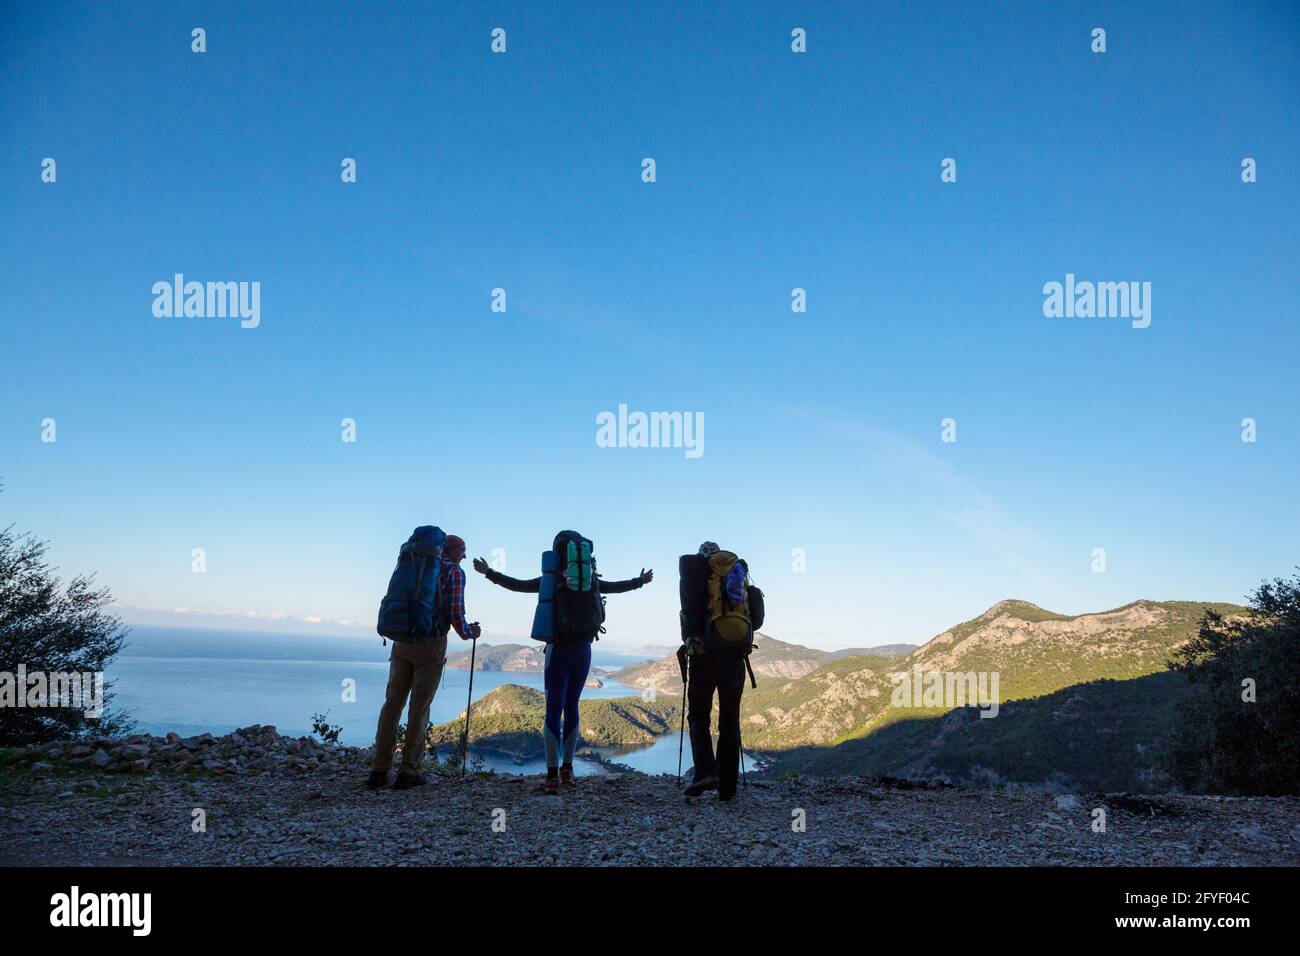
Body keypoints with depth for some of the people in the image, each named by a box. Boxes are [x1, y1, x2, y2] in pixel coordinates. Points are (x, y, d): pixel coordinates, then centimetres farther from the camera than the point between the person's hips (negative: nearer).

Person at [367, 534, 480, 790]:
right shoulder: (454, 571, -2)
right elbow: (456, 614, -10)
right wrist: (469, 633, 9)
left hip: (402, 642, 5)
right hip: (431, 644, -5)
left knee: (392, 703, 6)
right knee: (419, 708, 1)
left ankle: (379, 771, 3)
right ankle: (408, 772, 2)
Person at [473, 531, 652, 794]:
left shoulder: (551, 580, -3)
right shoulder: (592, 581, 3)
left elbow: (518, 585, 2)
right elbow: (617, 587, 19)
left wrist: (488, 572, 12)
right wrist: (640, 581, 36)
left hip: (558, 649, -2)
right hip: (583, 651, 2)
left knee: (553, 710, -3)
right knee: (571, 708, 14)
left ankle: (553, 774, -10)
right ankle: (567, 768, 17)